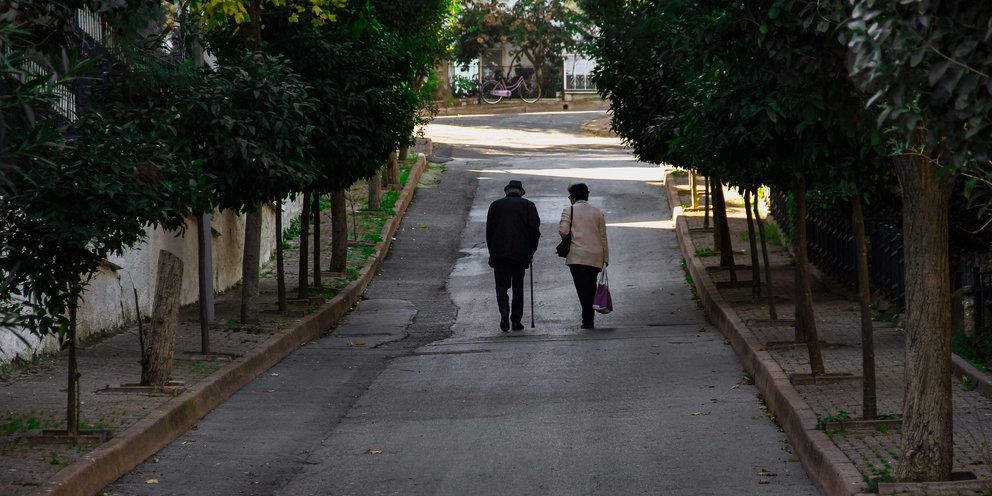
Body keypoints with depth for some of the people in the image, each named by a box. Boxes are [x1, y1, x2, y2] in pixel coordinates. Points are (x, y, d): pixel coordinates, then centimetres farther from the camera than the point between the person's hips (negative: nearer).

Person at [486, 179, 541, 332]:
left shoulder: (495, 205, 9)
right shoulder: (528, 205, 7)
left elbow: (489, 229, 5)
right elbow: (534, 229, -1)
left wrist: (492, 251, 12)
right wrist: (531, 251, 9)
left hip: (499, 252, 0)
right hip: (520, 253, 0)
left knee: (501, 285, 4)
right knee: (518, 286, 10)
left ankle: (504, 313, -21)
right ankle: (516, 320, 9)